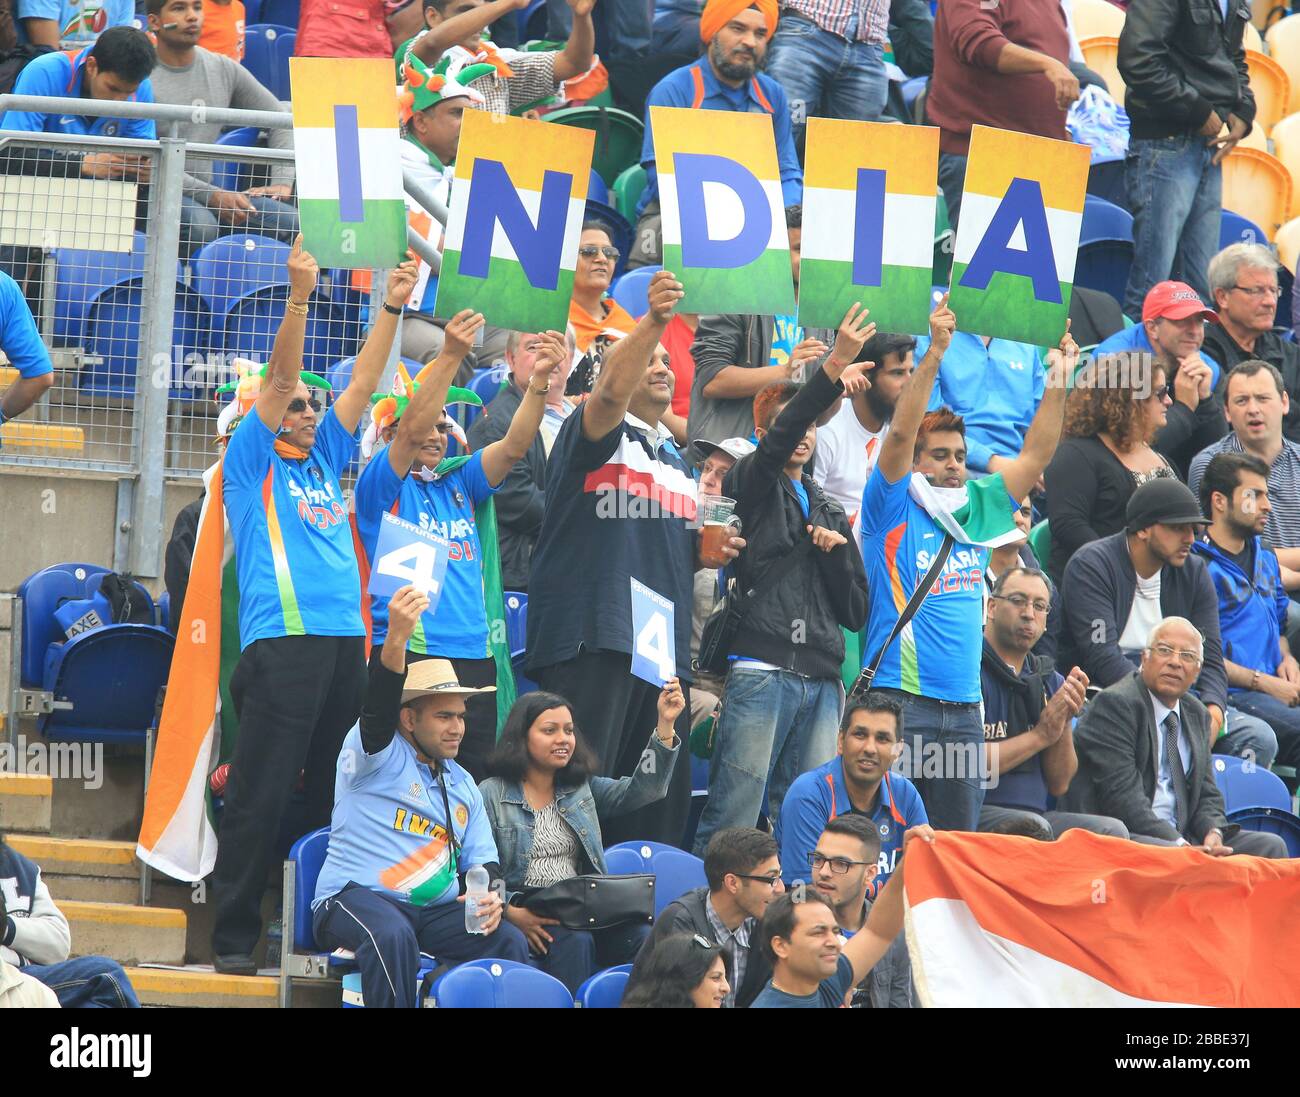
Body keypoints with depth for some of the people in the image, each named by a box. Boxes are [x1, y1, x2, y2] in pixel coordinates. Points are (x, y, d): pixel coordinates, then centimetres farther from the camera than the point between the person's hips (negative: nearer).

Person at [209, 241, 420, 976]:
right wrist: (300, 296, -13)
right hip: (281, 641, -6)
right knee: (263, 795, -8)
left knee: (332, 793, 6)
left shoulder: (323, 459, 22)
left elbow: (364, 385, 19)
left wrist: (393, 309, 12)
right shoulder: (252, 463, 6)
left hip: (345, 640, 6)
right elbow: (278, 379, -4)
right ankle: (236, 936, -6)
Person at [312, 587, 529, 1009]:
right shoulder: (380, 755, 2)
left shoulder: (464, 787, 23)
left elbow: (483, 858, 21)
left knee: (509, 941, -20)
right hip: (356, 898, -6)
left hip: (435, 911, 6)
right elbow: (379, 705, -18)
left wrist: (490, 898, -6)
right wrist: (396, 640, -38)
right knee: (392, 936, -39)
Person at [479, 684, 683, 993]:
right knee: (574, 941, -36)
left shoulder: (582, 788, 21)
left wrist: (665, 726, -2)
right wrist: (511, 913, -18)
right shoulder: (491, 795, 5)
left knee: (641, 936, -26)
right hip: (524, 914, -4)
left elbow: (642, 790, 8)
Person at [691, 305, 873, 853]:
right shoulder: (750, 485, 9)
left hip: (820, 681, 6)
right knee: (733, 821, -11)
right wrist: (833, 371, -25)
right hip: (761, 669, -6)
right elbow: (778, 441, -14)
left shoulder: (830, 512, 24)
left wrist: (837, 550, 2)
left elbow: (856, 611, 21)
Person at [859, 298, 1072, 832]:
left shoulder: (977, 509, 14)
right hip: (900, 700, -6)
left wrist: (1058, 382, 5)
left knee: (959, 838, 7)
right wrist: (934, 356, -21)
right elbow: (900, 435, -14)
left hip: (964, 705, 6)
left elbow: (1034, 456, 14)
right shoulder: (894, 509, -1)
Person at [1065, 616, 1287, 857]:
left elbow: (1207, 793, 19)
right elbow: (1122, 794, -17)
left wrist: (1213, 832, -6)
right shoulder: (1114, 704, -8)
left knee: (1271, 846, -8)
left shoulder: (1196, 715, 19)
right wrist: (1179, 845, -22)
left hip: (1180, 837, 8)